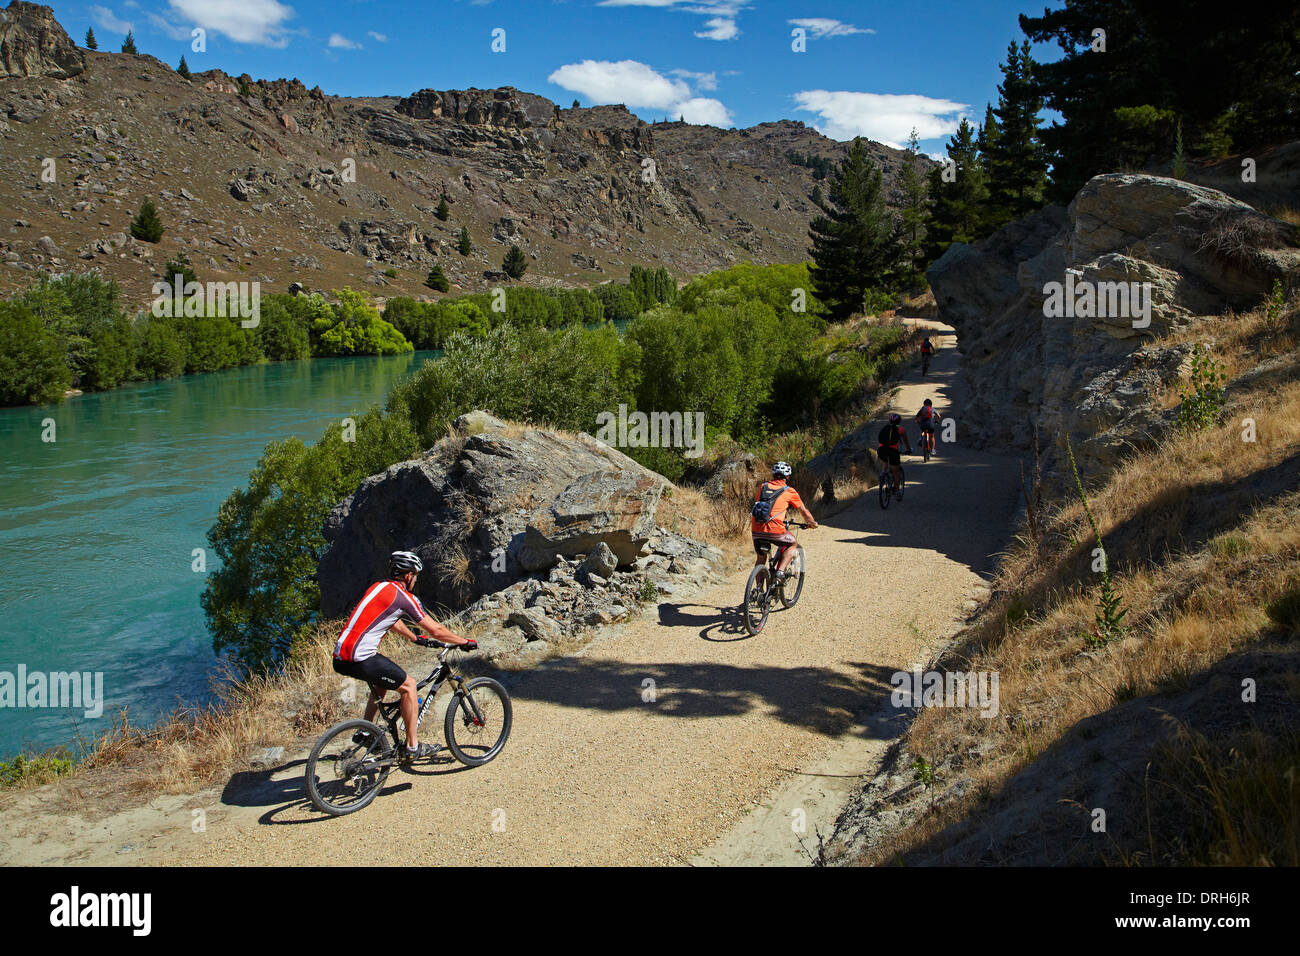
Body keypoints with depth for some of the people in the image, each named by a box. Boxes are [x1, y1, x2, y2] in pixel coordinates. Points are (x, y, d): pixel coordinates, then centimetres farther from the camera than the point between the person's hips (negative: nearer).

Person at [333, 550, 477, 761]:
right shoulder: (404, 597, -6)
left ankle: (364, 732, 35)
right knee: (408, 685, 5)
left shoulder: (379, 587, 19)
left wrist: (416, 638, 48)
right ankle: (412, 747, 9)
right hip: (360, 659, -9)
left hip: (340, 657, 9)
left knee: (382, 683, 31)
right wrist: (465, 642, 11)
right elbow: (436, 630, -2)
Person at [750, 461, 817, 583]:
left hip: (756, 530, 4)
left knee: (760, 558, 24)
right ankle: (780, 572, 8)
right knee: (792, 543, 24)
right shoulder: (789, 491, 7)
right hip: (774, 530, -4)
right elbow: (804, 512, 16)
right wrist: (813, 523, 36)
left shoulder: (762, 487, 17)